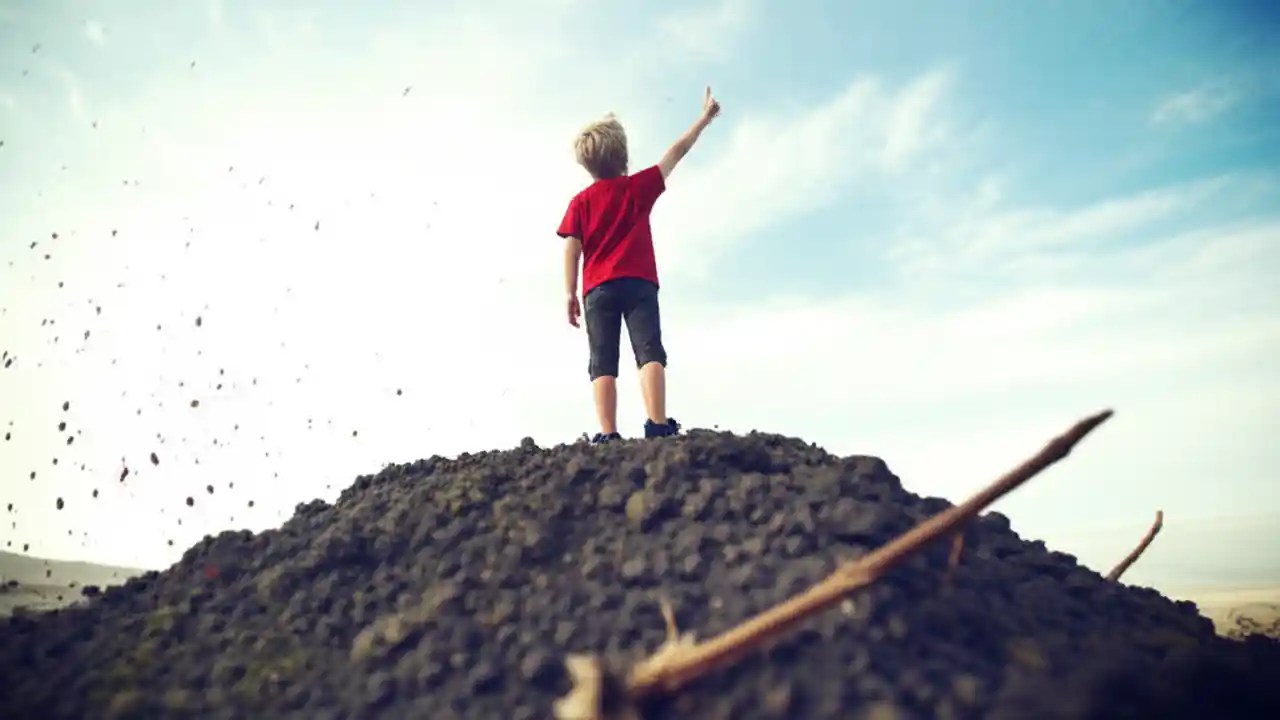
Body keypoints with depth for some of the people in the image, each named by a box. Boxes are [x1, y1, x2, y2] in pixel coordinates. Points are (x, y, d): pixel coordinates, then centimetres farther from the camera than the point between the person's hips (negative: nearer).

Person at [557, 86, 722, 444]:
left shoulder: (581, 202, 9)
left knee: (603, 362, -3)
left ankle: (608, 435, -15)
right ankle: (658, 424, -25)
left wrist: (570, 293, 2)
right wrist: (705, 117, 26)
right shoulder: (639, 187, 9)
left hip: (599, 289, 1)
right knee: (650, 351, -8)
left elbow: (572, 248, 1)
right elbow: (676, 153, 17)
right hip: (639, 284, -1)